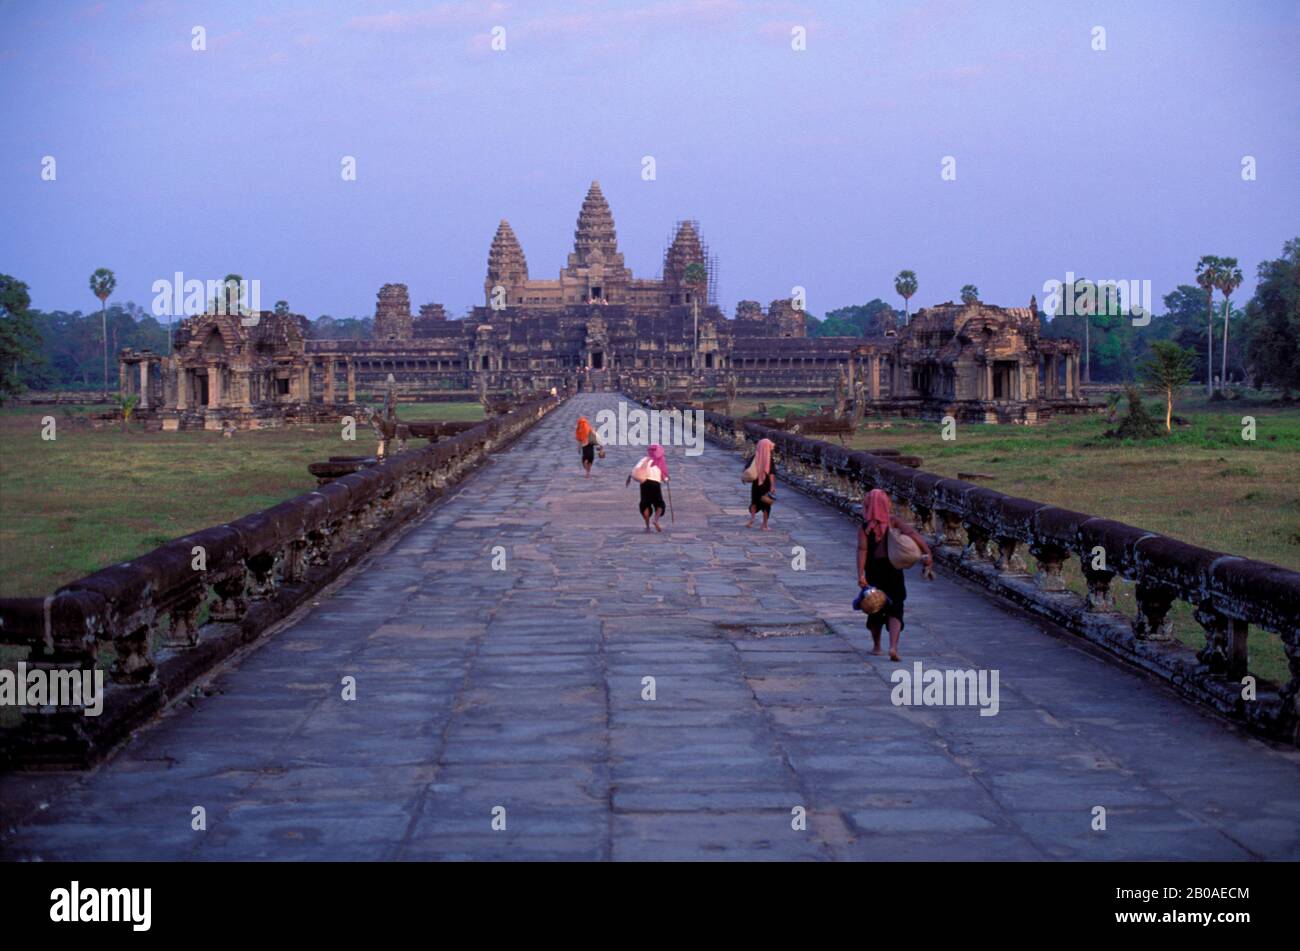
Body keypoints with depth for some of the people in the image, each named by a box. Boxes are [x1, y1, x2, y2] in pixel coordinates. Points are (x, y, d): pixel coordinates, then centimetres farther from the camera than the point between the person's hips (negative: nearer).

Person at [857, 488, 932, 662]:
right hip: (893, 571, 0)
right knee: (895, 610, 2)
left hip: (873, 573, 0)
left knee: (875, 610, 18)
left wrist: (860, 575, -22)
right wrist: (926, 552, -19)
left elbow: (862, 550, -16)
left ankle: (876, 646, 28)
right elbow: (911, 533, -17)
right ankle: (893, 646, -18)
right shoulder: (893, 521, -5)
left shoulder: (864, 527, -6)